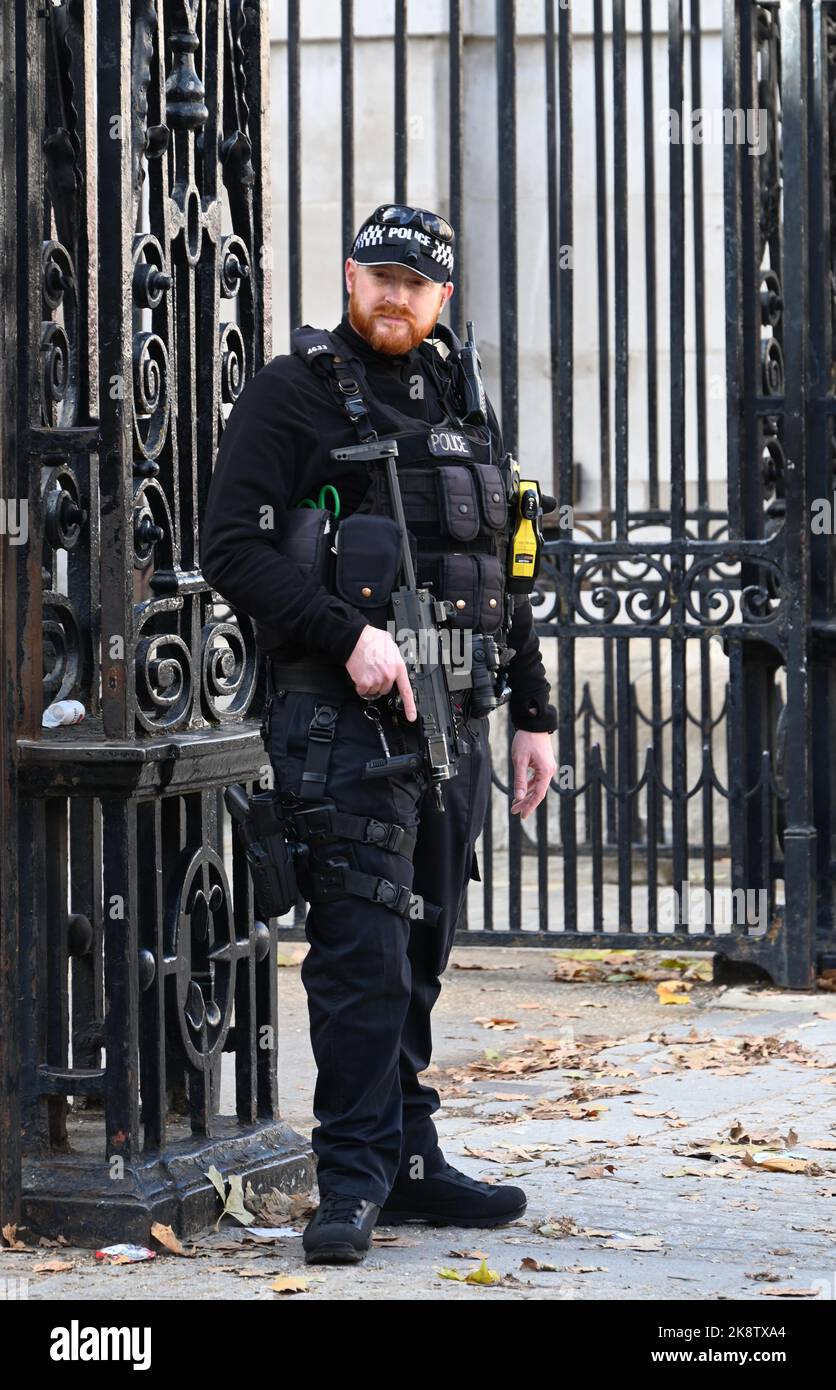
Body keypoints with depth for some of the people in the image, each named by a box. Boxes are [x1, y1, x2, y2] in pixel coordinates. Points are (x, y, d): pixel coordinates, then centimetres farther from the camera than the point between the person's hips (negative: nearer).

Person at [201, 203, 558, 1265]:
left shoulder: (460, 403, 18)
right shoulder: (294, 392, -2)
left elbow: (500, 576, 23)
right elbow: (231, 549, -10)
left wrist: (533, 712, 19)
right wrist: (347, 636, -19)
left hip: (453, 718, 6)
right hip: (342, 713, -6)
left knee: (419, 955, 10)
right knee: (363, 949, -11)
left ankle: (410, 1165, 17)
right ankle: (352, 1184, -8)